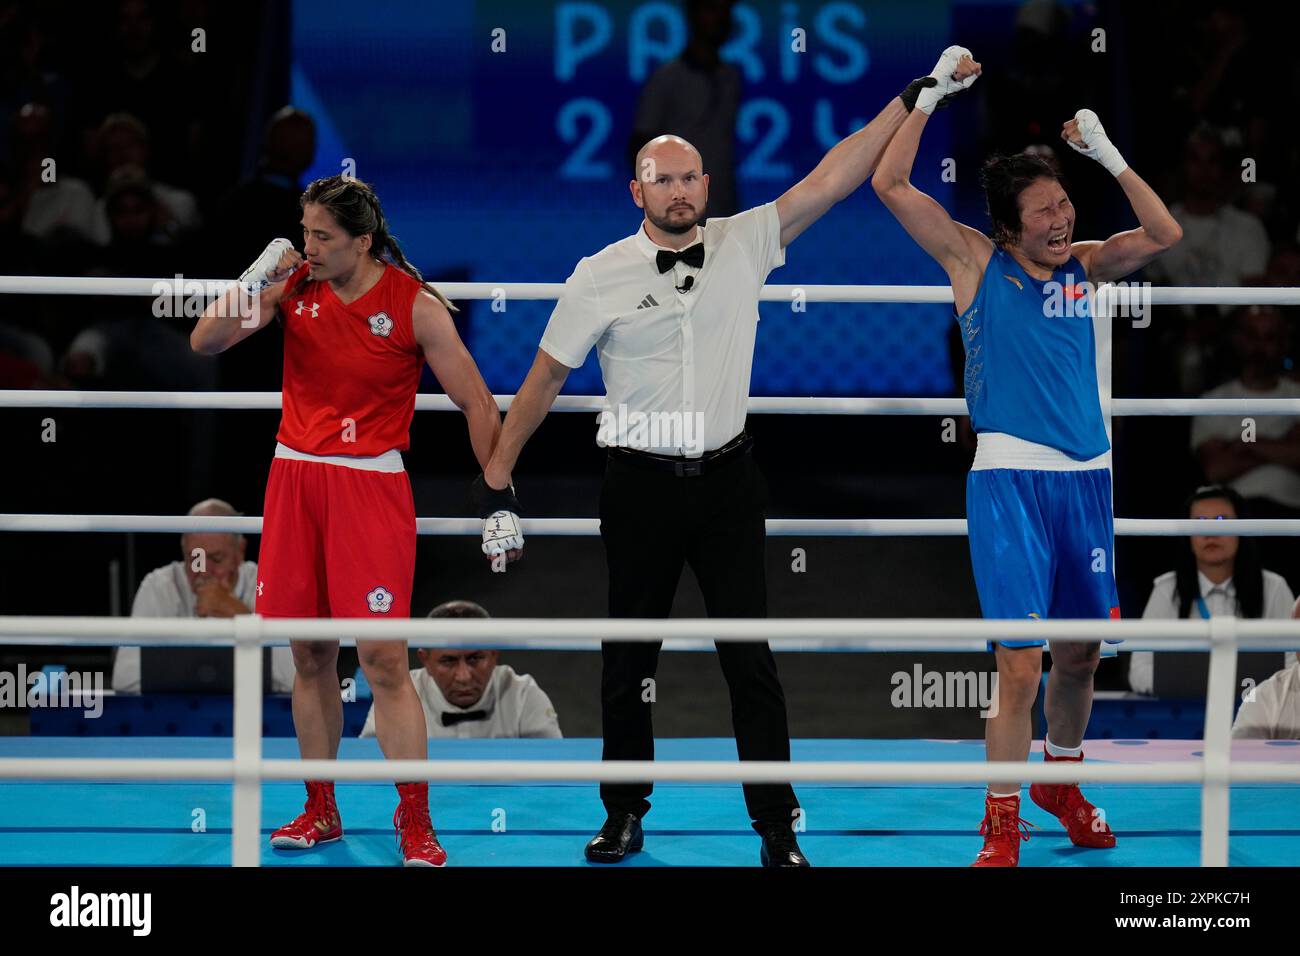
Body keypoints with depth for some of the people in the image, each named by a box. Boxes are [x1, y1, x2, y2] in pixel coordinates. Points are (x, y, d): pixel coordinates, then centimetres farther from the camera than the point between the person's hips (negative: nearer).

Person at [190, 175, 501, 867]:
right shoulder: (296, 284, 2)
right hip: (294, 475, 4)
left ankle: (414, 822, -2)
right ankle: (320, 812, 19)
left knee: (384, 658, -9)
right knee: (310, 654, 8)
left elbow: (477, 405, -3)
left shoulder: (415, 306, -8)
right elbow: (205, 342, 3)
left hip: (370, 483, -4)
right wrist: (255, 281, -11)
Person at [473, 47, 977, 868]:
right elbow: (545, 379, 1)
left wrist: (912, 100, -10)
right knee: (628, 660, 8)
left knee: (752, 660, -1)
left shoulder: (745, 245, 0)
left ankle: (778, 827, 4)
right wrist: (497, 484, 1)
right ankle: (625, 817, 21)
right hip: (641, 485, -1)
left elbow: (831, 182, -4)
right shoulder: (601, 275, -4)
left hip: (727, 481, 1)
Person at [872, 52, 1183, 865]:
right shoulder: (976, 261, 1)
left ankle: (1061, 782, 35)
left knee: (1082, 648, 13)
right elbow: (891, 184, -6)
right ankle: (1002, 822, -1)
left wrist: (1107, 154, 0)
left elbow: (1164, 234, 6)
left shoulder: (1083, 266, 13)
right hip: (1010, 478, -5)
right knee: (1021, 661, -10)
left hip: (1087, 476, 5)